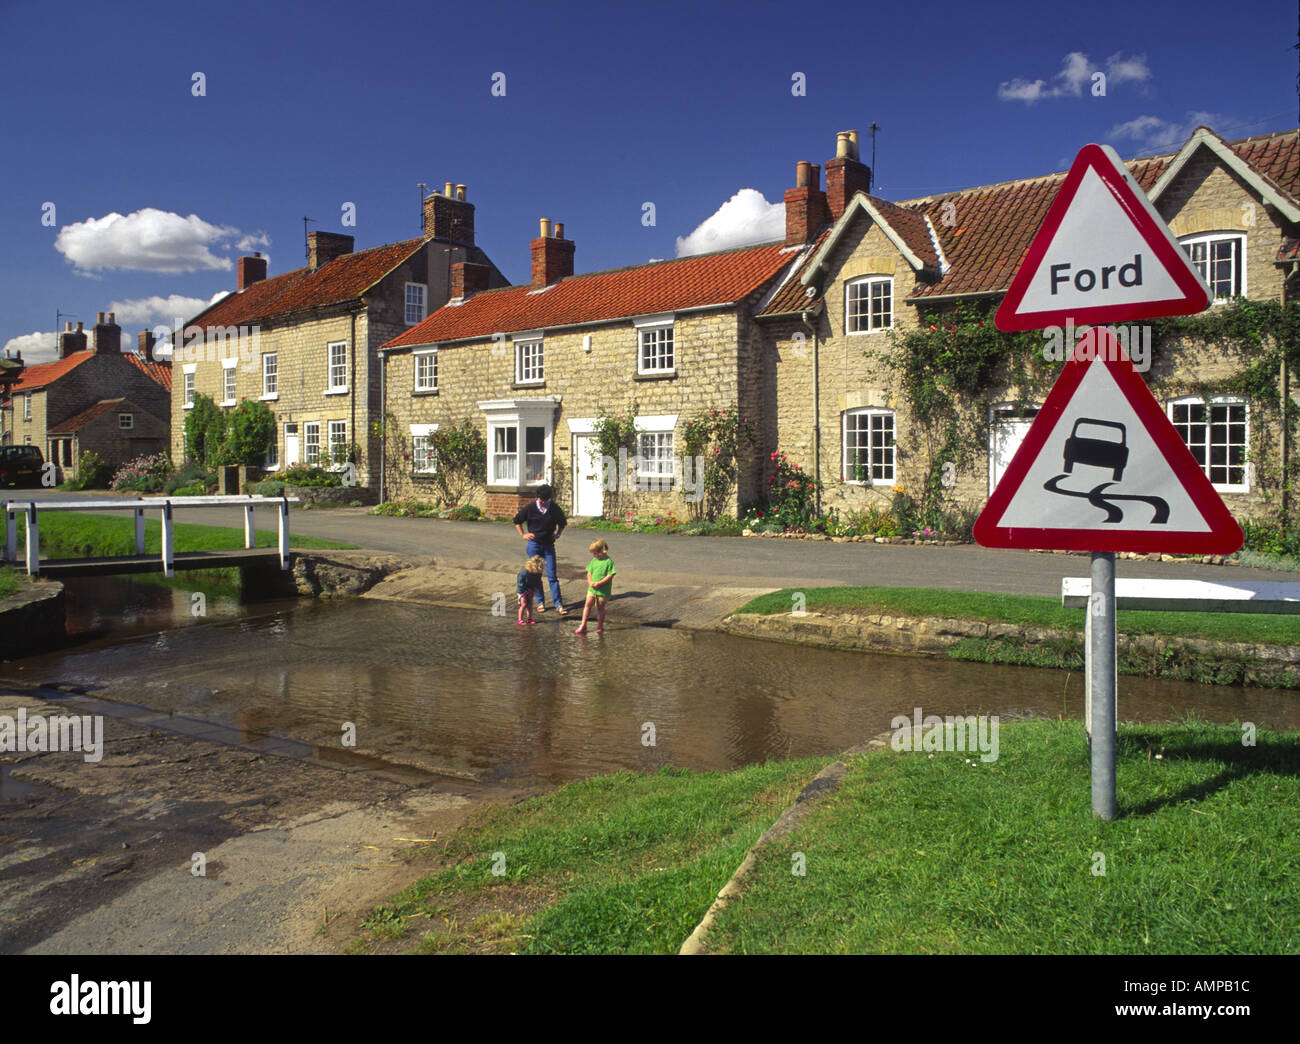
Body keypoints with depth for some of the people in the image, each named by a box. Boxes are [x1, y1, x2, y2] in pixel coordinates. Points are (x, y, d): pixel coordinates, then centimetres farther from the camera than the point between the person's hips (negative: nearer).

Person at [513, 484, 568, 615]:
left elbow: (563, 523, 19)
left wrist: (557, 534, 7)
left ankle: (558, 604, -3)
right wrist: (523, 534, 3)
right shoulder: (530, 508, -4)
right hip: (534, 544, 0)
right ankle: (540, 602, 16)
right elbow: (517, 521, 10)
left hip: (549, 545, 0)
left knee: (552, 575, -4)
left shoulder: (555, 509, 0)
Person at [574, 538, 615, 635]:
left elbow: (610, 576, -14)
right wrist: (590, 582, -8)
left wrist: (598, 583, -19)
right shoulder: (594, 561, 8)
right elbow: (589, 573, 11)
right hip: (592, 588, 4)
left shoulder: (609, 562, -10)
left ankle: (600, 626, 23)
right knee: (587, 604, -4)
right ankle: (583, 625, 0)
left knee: (600, 608, 7)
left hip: (603, 590, -4)